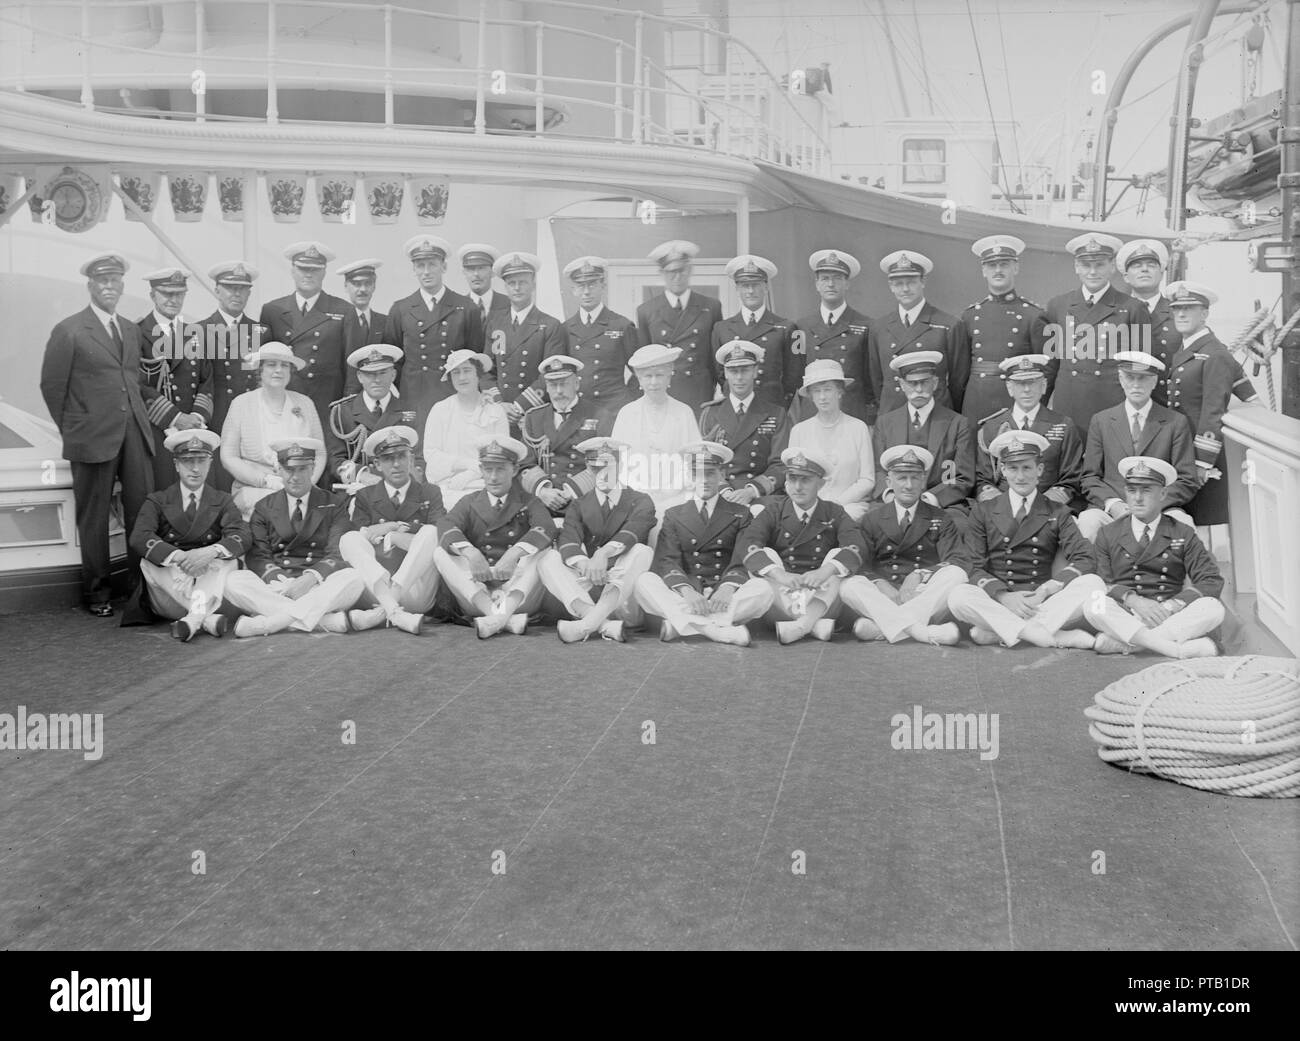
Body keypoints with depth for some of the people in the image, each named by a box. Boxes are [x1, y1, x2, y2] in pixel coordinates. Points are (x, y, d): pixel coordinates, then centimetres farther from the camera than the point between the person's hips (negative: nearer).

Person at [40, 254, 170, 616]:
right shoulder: (68, 331, -2)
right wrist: (72, 430, 2)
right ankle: (96, 592, 13)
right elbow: (51, 386, 0)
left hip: (135, 433, 5)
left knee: (143, 510, 1)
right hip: (93, 437, -4)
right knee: (94, 515, 3)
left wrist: (152, 398, 8)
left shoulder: (131, 329, 16)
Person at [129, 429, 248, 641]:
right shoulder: (157, 501, 6)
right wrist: (179, 557, -32)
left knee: (227, 558, -24)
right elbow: (139, 538, -14)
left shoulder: (222, 502, 9)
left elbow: (243, 537, -10)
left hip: (208, 581, 0)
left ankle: (195, 616, -43)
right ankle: (206, 617, -36)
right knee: (148, 563, -26)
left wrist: (211, 552, -33)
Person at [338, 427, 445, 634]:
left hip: (414, 593, -1)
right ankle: (395, 612, -42)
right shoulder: (365, 497, 20)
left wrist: (391, 534, -4)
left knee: (430, 532, -24)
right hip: (373, 590, 1)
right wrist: (400, 528, -3)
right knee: (349, 538, -21)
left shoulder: (429, 494, 18)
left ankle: (381, 612, -37)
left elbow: (442, 535, -1)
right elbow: (361, 535, 4)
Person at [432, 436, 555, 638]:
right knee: (440, 553, -19)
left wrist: (513, 554, -33)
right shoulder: (470, 503, 13)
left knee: (543, 551, -21)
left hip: (518, 593, -2)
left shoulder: (528, 503, 8)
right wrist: (471, 553, -31)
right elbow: (446, 527, -9)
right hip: (476, 593, 2)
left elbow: (546, 529, -15)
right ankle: (506, 620, -36)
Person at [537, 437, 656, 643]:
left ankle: (587, 624, -42)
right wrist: (584, 564, -31)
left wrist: (604, 553, -38)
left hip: (623, 598, -2)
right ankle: (605, 626, -38)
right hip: (588, 591, 2)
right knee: (547, 558, -18)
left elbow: (632, 532, -16)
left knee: (641, 552, -27)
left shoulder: (640, 502, 7)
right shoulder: (579, 506, 14)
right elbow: (568, 542, -7)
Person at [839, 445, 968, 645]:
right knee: (848, 585, -27)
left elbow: (958, 561, -1)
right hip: (883, 597, 0)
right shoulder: (873, 520, 15)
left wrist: (920, 575, -19)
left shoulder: (941, 520, 14)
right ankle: (919, 631, -44)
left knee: (956, 575, -28)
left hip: (926, 595, 0)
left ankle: (878, 625, -37)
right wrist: (880, 584, -18)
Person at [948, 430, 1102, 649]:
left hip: (1042, 604, 1)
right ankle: (1057, 637, -33)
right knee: (958, 596, -31)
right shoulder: (983, 512, 13)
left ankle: (995, 631, -29)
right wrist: (1003, 596, -17)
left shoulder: (1057, 514, 14)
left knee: (1093, 584, -25)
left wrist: (1047, 590, -17)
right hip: (994, 603, -1)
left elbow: (1085, 560, -1)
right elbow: (975, 567, 2)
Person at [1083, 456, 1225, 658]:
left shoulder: (1183, 535, 13)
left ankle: (1119, 642, -32)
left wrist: (1174, 604, -13)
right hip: (1124, 615, -1)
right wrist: (1132, 600, -18)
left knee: (1213, 609, -28)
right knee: (1094, 605, -32)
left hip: (1169, 614, 1)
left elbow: (1212, 581, 4)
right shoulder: (1108, 534, 13)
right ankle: (1183, 650, -38)